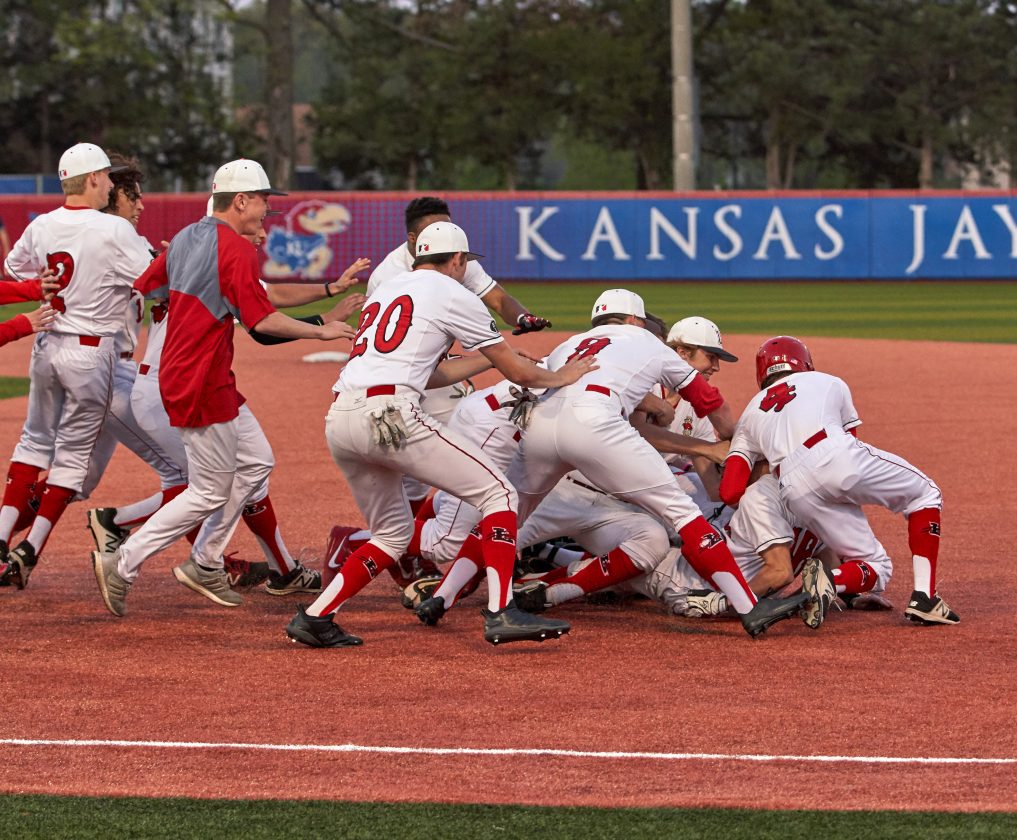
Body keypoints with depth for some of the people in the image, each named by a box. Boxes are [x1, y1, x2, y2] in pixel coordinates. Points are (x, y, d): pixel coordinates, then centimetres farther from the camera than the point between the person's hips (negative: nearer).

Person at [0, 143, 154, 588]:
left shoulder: (41, 226, 1)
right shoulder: (115, 230, -16)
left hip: (46, 346, 5)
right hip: (91, 349, -5)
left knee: (36, 439, 19)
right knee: (74, 451, 5)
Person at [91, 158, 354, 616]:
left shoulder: (185, 238, 10)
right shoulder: (237, 249, -16)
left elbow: (139, 287, 11)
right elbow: (262, 320, -19)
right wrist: (321, 332, -11)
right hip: (200, 385, -10)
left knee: (255, 460, 17)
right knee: (210, 492, -2)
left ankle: (205, 566, 19)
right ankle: (122, 565, -2)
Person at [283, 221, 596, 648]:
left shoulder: (385, 290, 29)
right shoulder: (451, 293, 8)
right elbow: (517, 371, 12)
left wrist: (488, 358, 40)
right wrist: (560, 377, 30)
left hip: (338, 421, 8)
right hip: (388, 415, -8)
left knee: (393, 533, 22)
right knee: (496, 491, -1)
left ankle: (313, 618, 11)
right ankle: (501, 613, -14)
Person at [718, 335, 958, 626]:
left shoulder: (750, 415, 32)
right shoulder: (830, 383, 30)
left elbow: (729, 493, 19)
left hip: (797, 493, 2)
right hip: (837, 458, -2)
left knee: (877, 569, 16)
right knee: (925, 493, 23)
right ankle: (923, 597, 4)